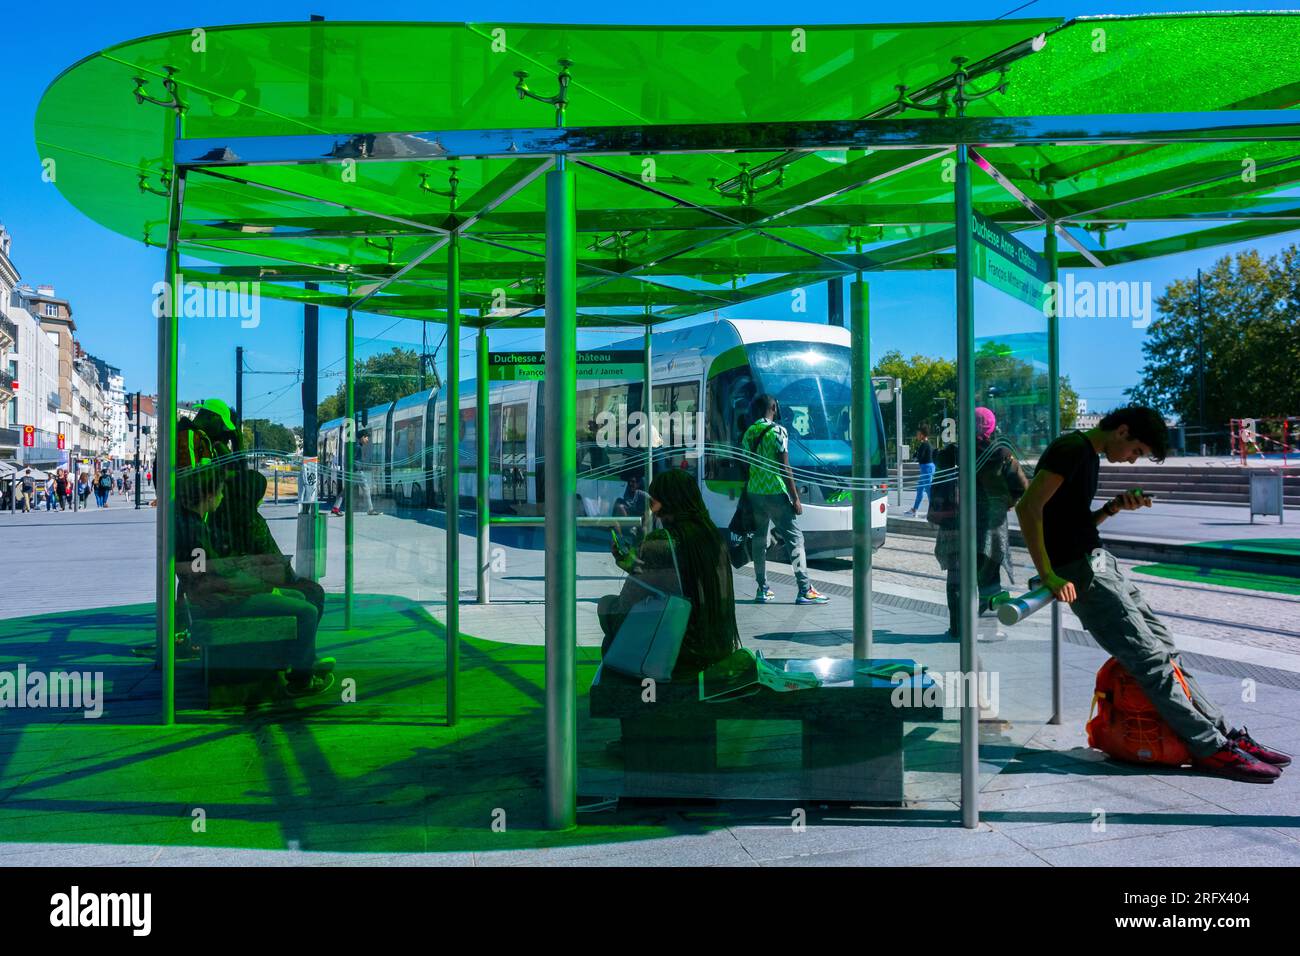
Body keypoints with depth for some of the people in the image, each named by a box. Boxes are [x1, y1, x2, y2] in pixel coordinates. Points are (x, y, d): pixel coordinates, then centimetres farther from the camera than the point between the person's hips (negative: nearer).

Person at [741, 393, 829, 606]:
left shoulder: (748, 434, 9)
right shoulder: (777, 432, -10)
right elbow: (785, 468, -13)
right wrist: (795, 498, -9)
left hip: (754, 493, 6)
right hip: (775, 493, -6)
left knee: (759, 540, 11)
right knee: (795, 538, -2)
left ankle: (763, 590, 12)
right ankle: (805, 590, -6)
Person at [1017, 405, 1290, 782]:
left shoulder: (1090, 457, 17)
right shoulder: (1073, 449, -14)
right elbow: (1028, 508, -24)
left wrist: (1114, 507, 2)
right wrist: (1049, 576, -25)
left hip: (1100, 563, 10)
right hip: (1080, 571, -10)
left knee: (1165, 646, 10)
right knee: (1150, 659, -8)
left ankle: (1225, 733, 15)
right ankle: (1211, 748, -2)